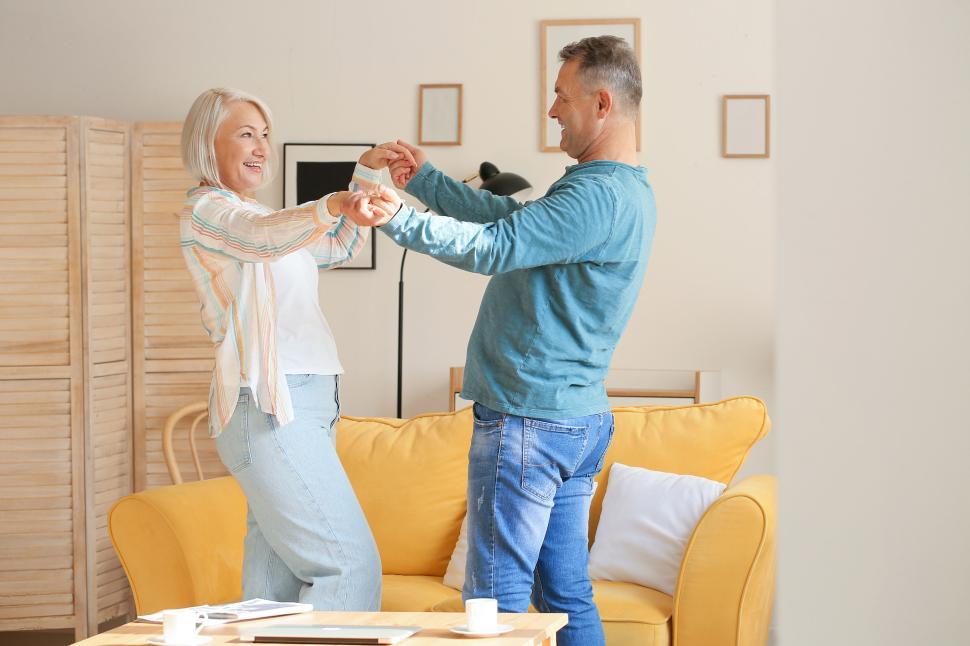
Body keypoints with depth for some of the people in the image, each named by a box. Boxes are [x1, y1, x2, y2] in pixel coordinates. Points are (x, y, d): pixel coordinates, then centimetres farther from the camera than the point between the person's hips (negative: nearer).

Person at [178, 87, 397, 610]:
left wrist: (365, 173, 16)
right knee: (351, 566, -16)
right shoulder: (206, 211, -6)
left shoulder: (249, 212, 22)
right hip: (269, 411, -9)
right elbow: (265, 236, -28)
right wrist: (332, 205, -47)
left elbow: (338, 248, 29)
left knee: (275, 587, 5)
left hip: (298, 405, 9)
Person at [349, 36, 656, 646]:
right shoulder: (628, 193, 15)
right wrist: (426, 179, 21)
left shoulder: (600, 197, -19)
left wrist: (399, 218, -24)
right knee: (566, 596, 12)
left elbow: (494, 246, -24)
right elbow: (515, 218, 23)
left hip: (528, 420, -10)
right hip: (580, 418, 10)